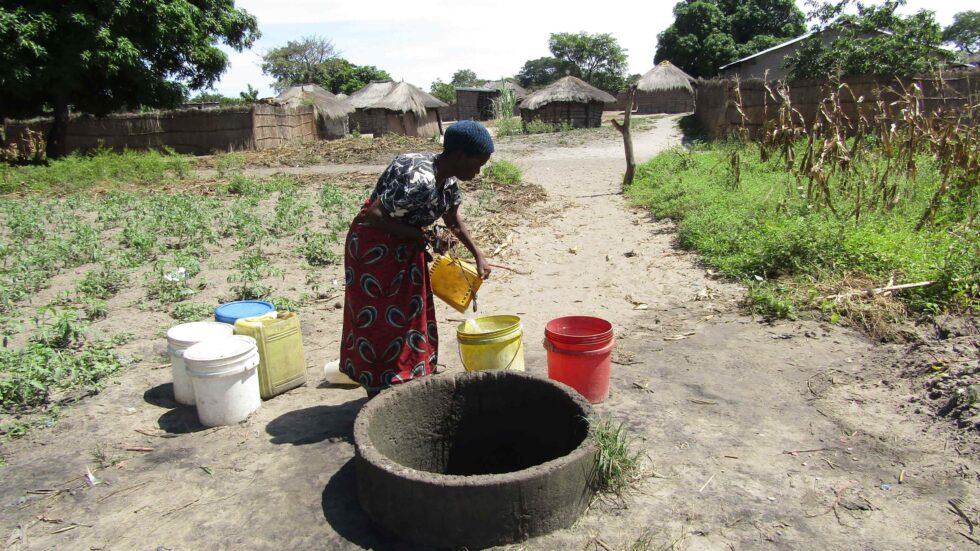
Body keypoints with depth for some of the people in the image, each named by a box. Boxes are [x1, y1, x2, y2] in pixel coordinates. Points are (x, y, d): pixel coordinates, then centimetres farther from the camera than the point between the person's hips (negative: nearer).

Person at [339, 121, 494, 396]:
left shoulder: (447, 179, -2)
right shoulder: (420, 180, -31)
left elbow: (453, 220, 14)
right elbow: (374, 216, -30)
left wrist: (478, 255, 11)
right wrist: (420, 235, -22)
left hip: (405, 247, 10)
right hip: (375, 246, -9)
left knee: (410, 314, 16)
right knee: (380, 322, -1)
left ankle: (406, 382, 30)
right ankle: (380, 393, 12)